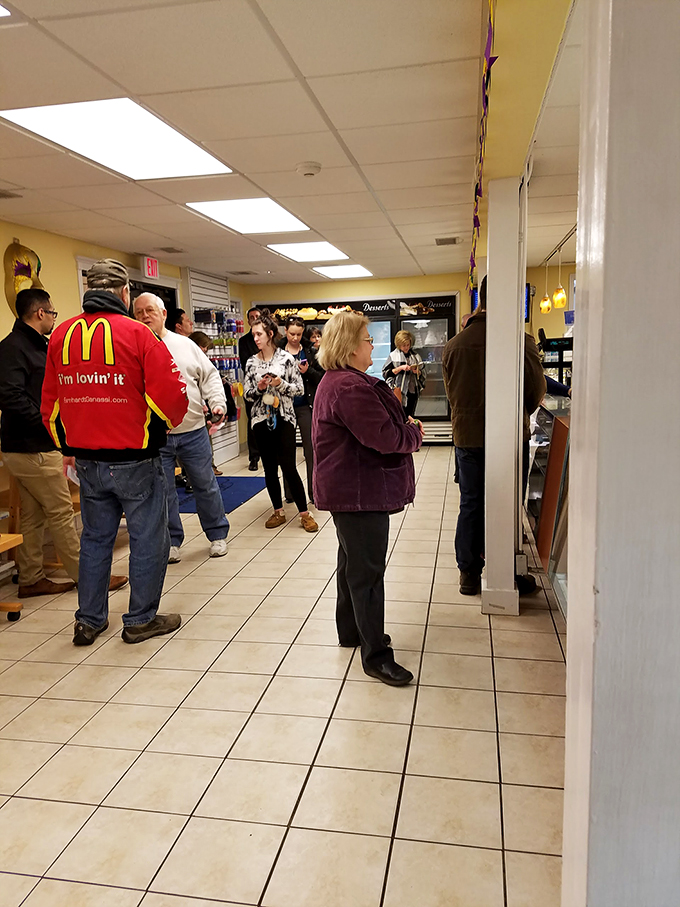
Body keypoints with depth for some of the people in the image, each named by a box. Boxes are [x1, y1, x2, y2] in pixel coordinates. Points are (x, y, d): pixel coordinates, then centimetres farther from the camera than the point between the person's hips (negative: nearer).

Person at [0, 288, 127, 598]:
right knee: (61, 512, -2)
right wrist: (48, 424, -19)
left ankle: (31, 579, 22)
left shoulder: (36, 346, 16)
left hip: (34, 447, 10)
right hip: (32, 448, -10)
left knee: (33, 516, 14)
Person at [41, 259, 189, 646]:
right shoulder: (137, 333, -12)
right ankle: (141, 619, 19)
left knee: (95, 538, 18)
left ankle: (89, 621, 27)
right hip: (135, 461, -6)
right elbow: (171, 397, -16)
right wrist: (163, 425, 5)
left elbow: (51, 403, 10)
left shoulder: (62, 335, 5)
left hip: (87, 461, 6)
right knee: (147, 539, 9)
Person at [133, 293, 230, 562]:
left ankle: (217, 534, 28)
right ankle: (171, 541, 24)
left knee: (205, 485, 11)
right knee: (162, 491, 7)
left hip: (193, 431, 1)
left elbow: (209, 376, 10)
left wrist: (218, 404, -5)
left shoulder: (185, 345, 7)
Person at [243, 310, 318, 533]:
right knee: (269, 467, 8)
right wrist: (259, 388, -11)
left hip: (284, 417, -4)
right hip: (261, 418, 4)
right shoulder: (252, 362, 6)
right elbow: (247, 394, 9)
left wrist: (281, 384, -18)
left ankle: (304, 513, 2)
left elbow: (299, 389, -2)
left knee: (288, 466, -8)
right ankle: (278, 511, 21)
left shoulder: (286, 358, -3)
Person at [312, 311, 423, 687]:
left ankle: (351, 630, 37)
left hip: (348, 489, 12)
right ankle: (376, 655, 6)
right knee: (368, 571, -4)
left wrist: (405, 428, -1)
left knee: (353, 562, 21)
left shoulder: (336, 381, 14)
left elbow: (375, 428, 15)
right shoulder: (349, 387, -24)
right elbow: (386, 437, -27)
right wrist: (415, 434, -8)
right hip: (359, 491, -12)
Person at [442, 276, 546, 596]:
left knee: (471, 505, 12)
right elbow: (536, 392, -4)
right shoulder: (521, 342, -13)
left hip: (467, 437, 3)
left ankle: (469, 574, 21)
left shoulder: (453, 345, -1)